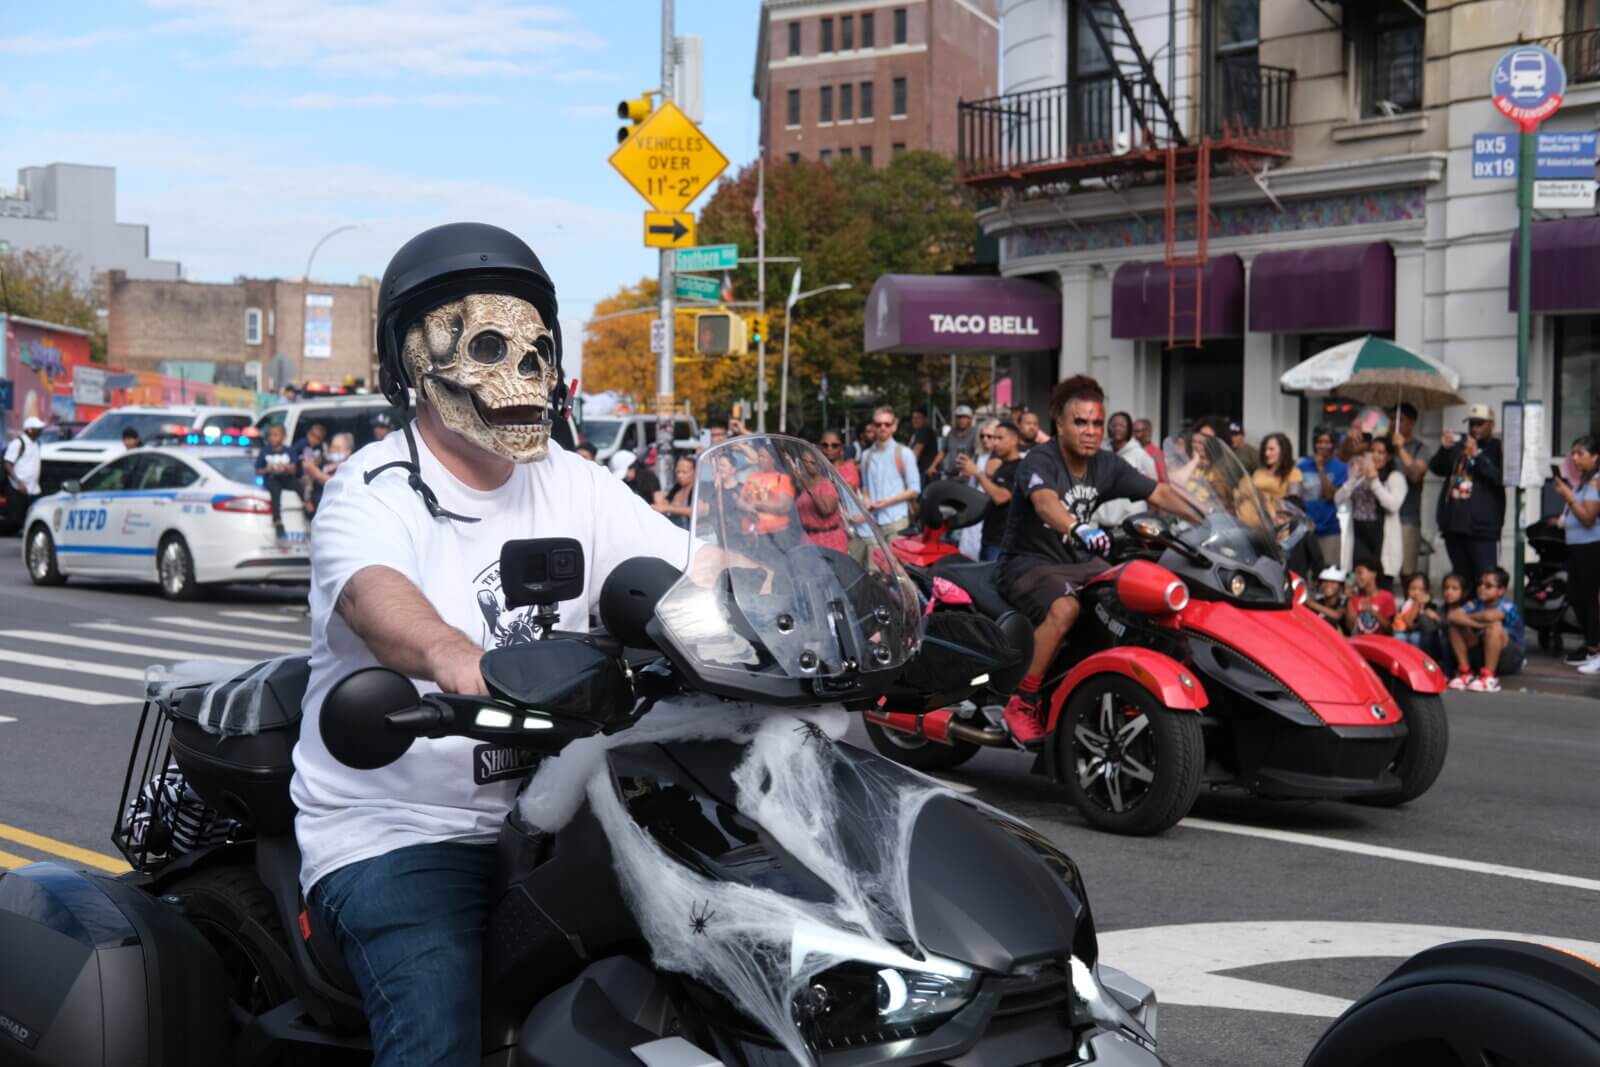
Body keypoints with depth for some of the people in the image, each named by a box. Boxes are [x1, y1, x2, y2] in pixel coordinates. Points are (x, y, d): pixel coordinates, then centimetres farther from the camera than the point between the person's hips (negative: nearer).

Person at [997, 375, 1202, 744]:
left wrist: (1208, 520, -11)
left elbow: (1159, 493, 3)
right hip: (1029, 562, -7)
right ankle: (1021, 705, -26)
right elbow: (1044, 502, -38)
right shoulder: (1040, 461, -17)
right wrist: (1078, 529, -58)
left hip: (1081, 562, 7)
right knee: (1064, 608, -36)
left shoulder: (1107, 465, 5)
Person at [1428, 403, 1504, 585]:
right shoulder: (1458, 444, 16)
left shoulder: (1497, 449, 1)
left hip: (1482, 527, -5)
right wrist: (1443, 449, -9)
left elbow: (1501, 478, -13)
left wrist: (1477, 456, -21)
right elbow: (1436, 468, 9)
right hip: (1454, 524, 5)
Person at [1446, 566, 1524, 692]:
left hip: (1511, 659, -5)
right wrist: (1478, 624, -29)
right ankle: (1464, 672, -8)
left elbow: (1489, 616, -40)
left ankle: (1488, 677, -27)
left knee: (1494, 625, -33)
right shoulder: (1476, 604, -3)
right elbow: (1452, 616, -19)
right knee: (1456, 624, -9)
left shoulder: (1507, 606, -17)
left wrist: (1468, 617, -18)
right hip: (1482, 655, 5)